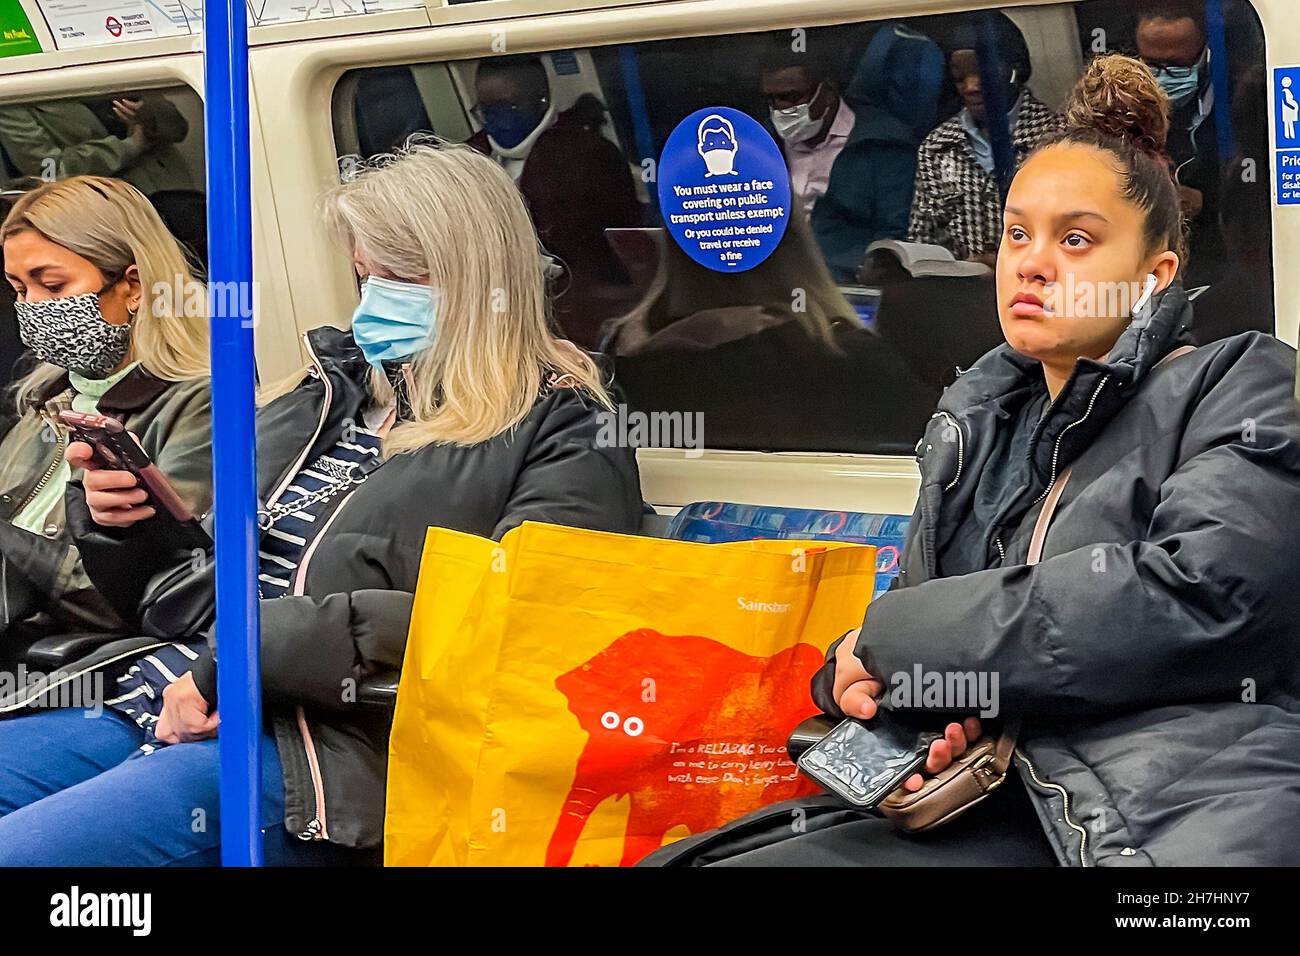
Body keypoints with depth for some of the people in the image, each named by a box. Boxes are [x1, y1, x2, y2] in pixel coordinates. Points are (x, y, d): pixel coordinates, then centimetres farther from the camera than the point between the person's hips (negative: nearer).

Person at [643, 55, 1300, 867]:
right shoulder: (977, 425, 19)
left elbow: (1197, 591, -16)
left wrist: (891, 636, -10)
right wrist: (877, 686, -8)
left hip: (1206, 814, -5)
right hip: (1009, 817, 5)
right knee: (694, 860, -12)